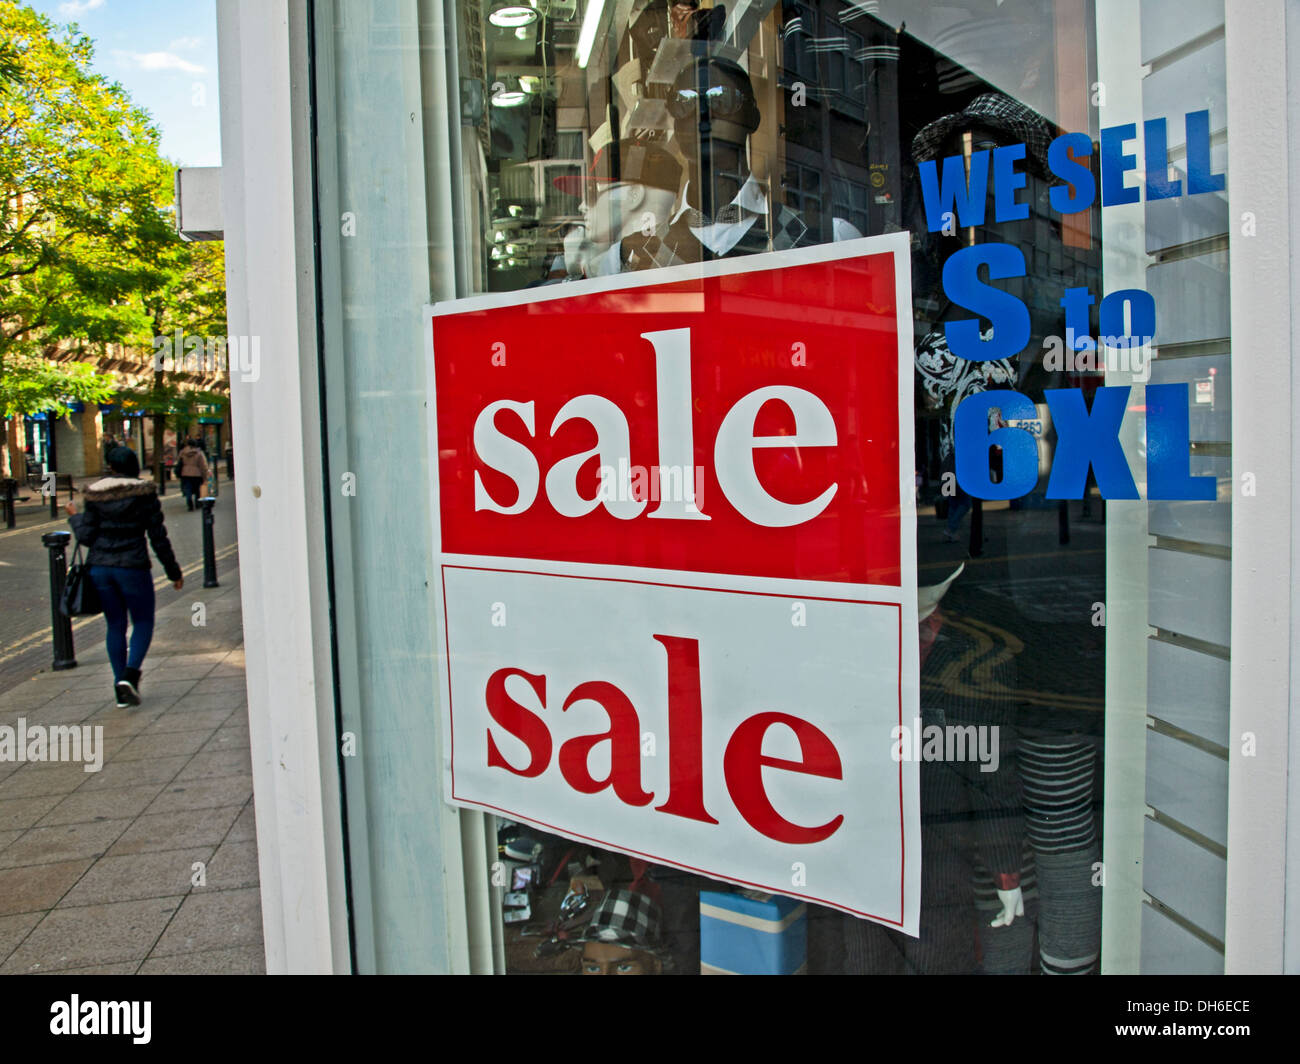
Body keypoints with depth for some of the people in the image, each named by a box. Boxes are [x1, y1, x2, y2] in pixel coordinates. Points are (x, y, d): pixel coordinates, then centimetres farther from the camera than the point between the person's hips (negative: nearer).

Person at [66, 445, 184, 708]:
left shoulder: (95, 495, 2)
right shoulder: (145, 494, -5)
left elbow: (86, 537, 1)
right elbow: (158, 538, -5)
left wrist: (75, 517, 21)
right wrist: (174, 572, 2)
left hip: (99, 567, 3)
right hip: (132, 567, -3)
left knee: (115, 626, 13)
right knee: (143, 623, 10)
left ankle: (121, 690, 14)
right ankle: (130, 675, -12)